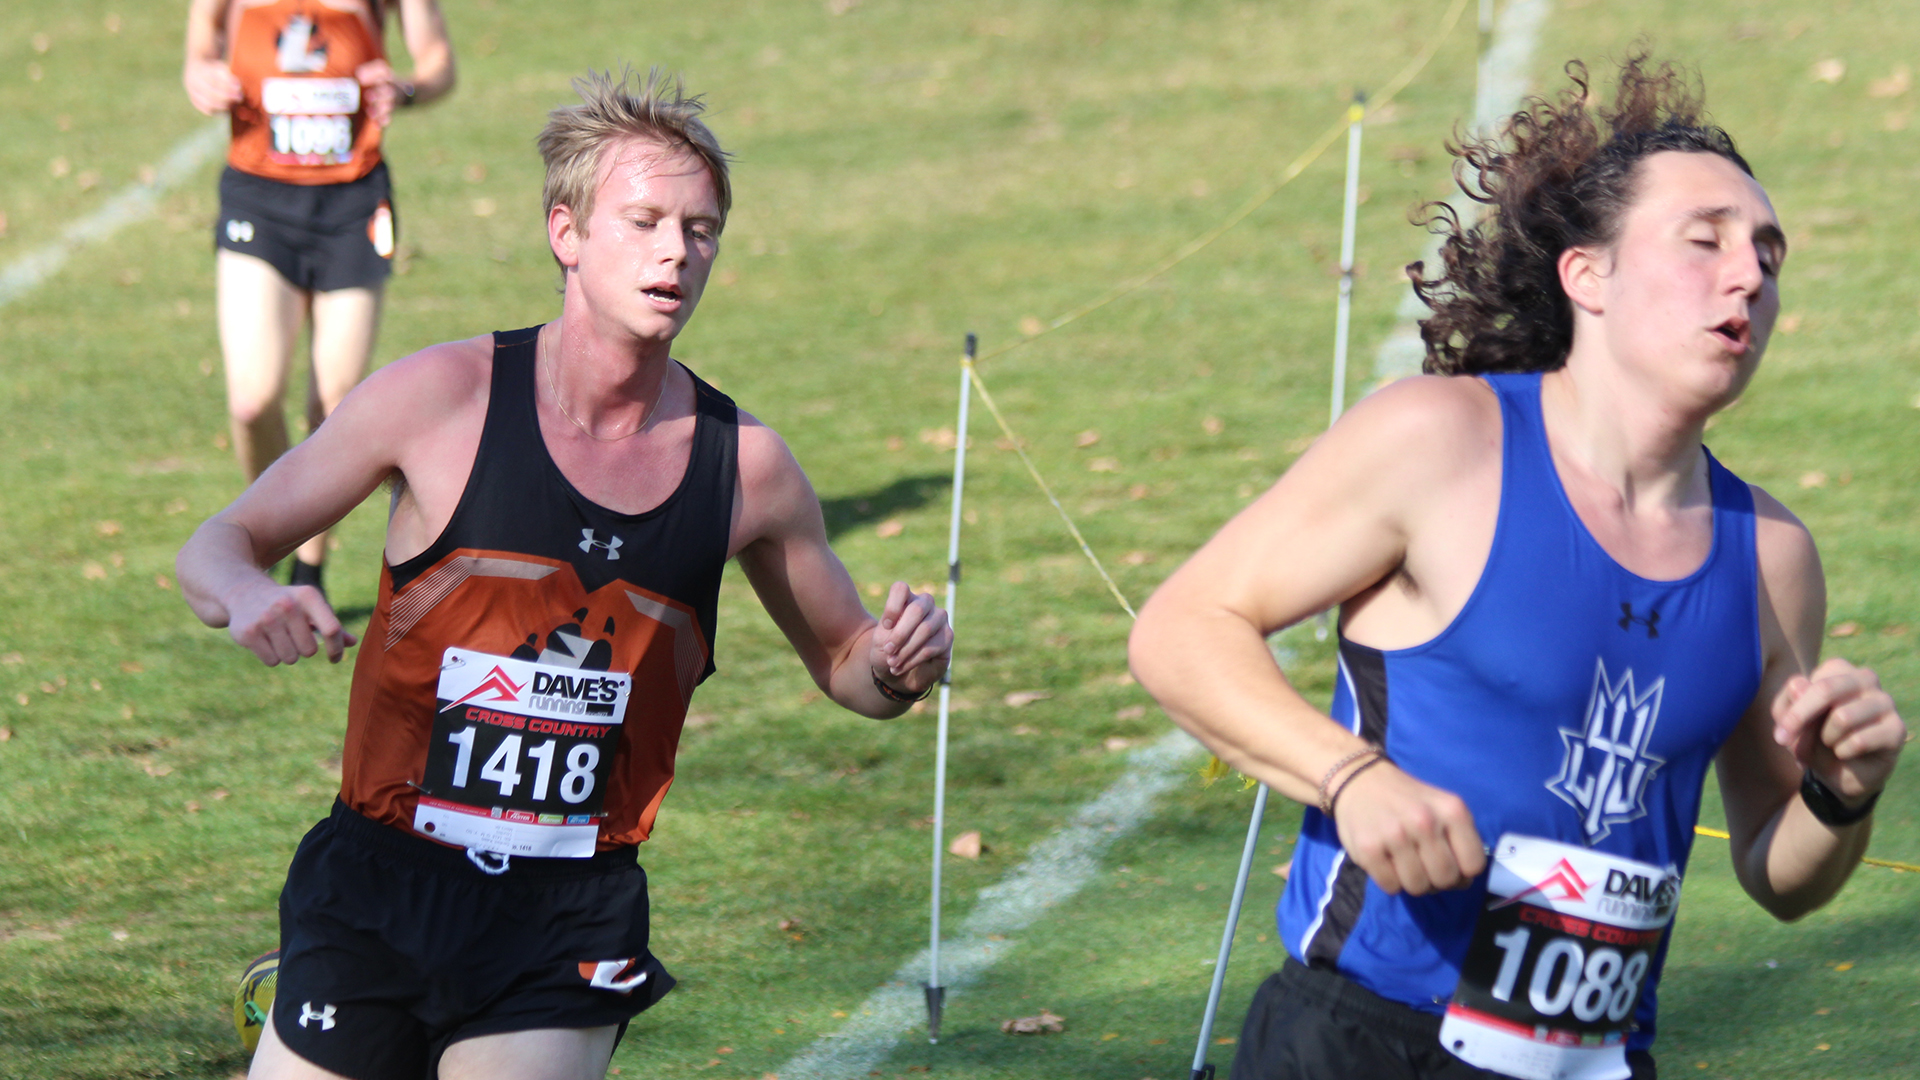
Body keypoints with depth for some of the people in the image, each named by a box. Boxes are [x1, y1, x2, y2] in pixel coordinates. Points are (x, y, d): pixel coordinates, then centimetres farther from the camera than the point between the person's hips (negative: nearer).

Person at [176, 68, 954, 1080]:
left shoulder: (744, 464, 0)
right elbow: (216, 545, 1)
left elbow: (843, 663, 15)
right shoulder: (444, 398, -6)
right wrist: (246, 596, -22)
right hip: (380, 888, -1)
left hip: (570, 928, 1)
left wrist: (899, 667, -8)